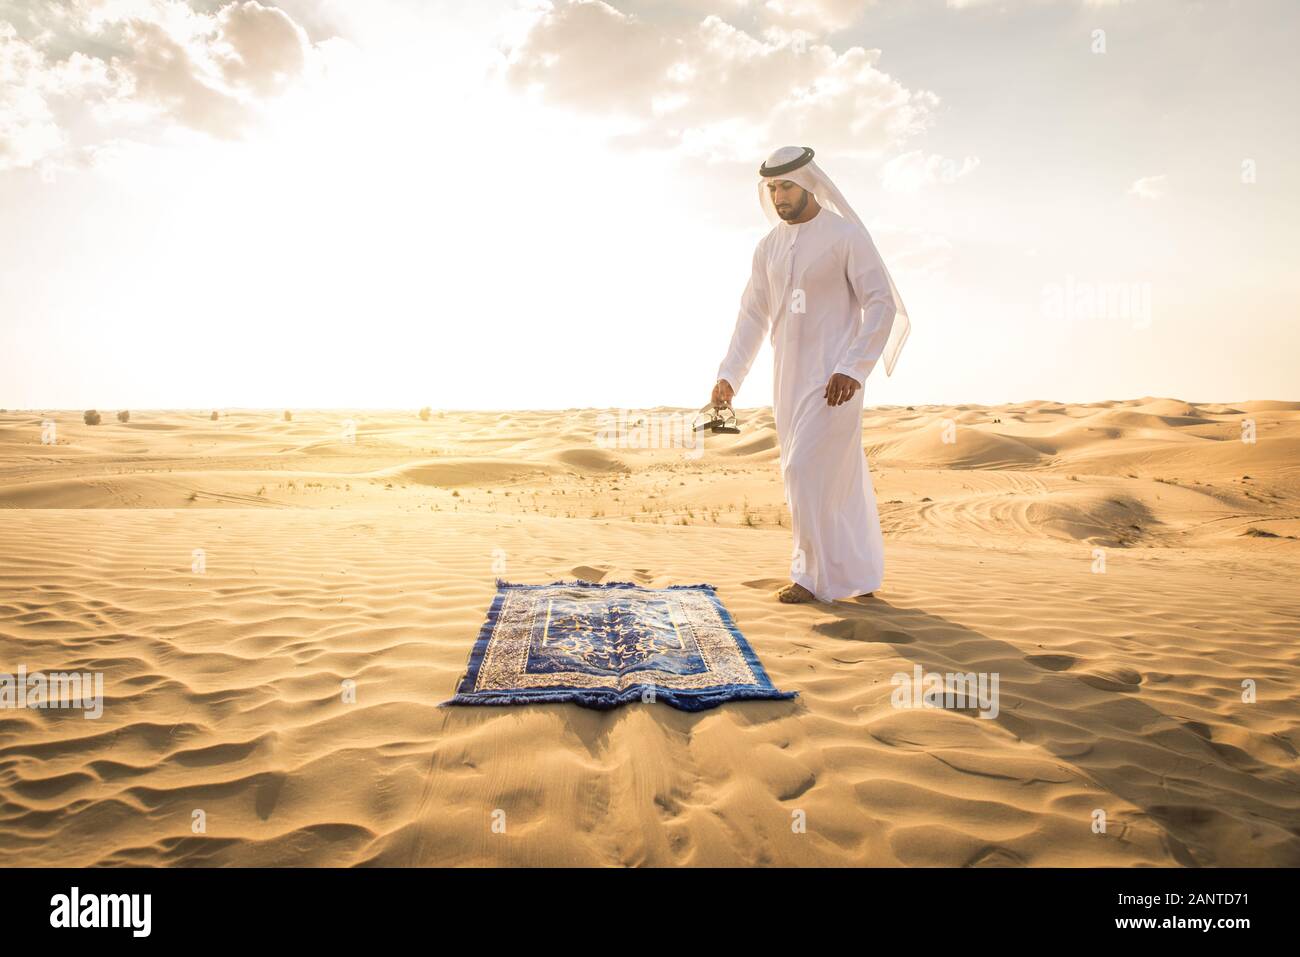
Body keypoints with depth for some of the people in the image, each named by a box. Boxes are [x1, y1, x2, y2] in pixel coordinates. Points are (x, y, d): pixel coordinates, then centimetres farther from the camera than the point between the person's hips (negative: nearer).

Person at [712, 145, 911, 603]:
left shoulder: (846, 234, -8)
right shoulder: (769, 247, 11)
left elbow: (882, 304, -11)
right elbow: (752, 315, 12)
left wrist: (854, 368, -22)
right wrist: (729, 374, 1)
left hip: (835, 376, -6)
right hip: (789, 377, 6)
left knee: (808, 471, -12)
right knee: (838, 477, 11)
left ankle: (817, 575, 3)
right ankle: (858, 573, 23)